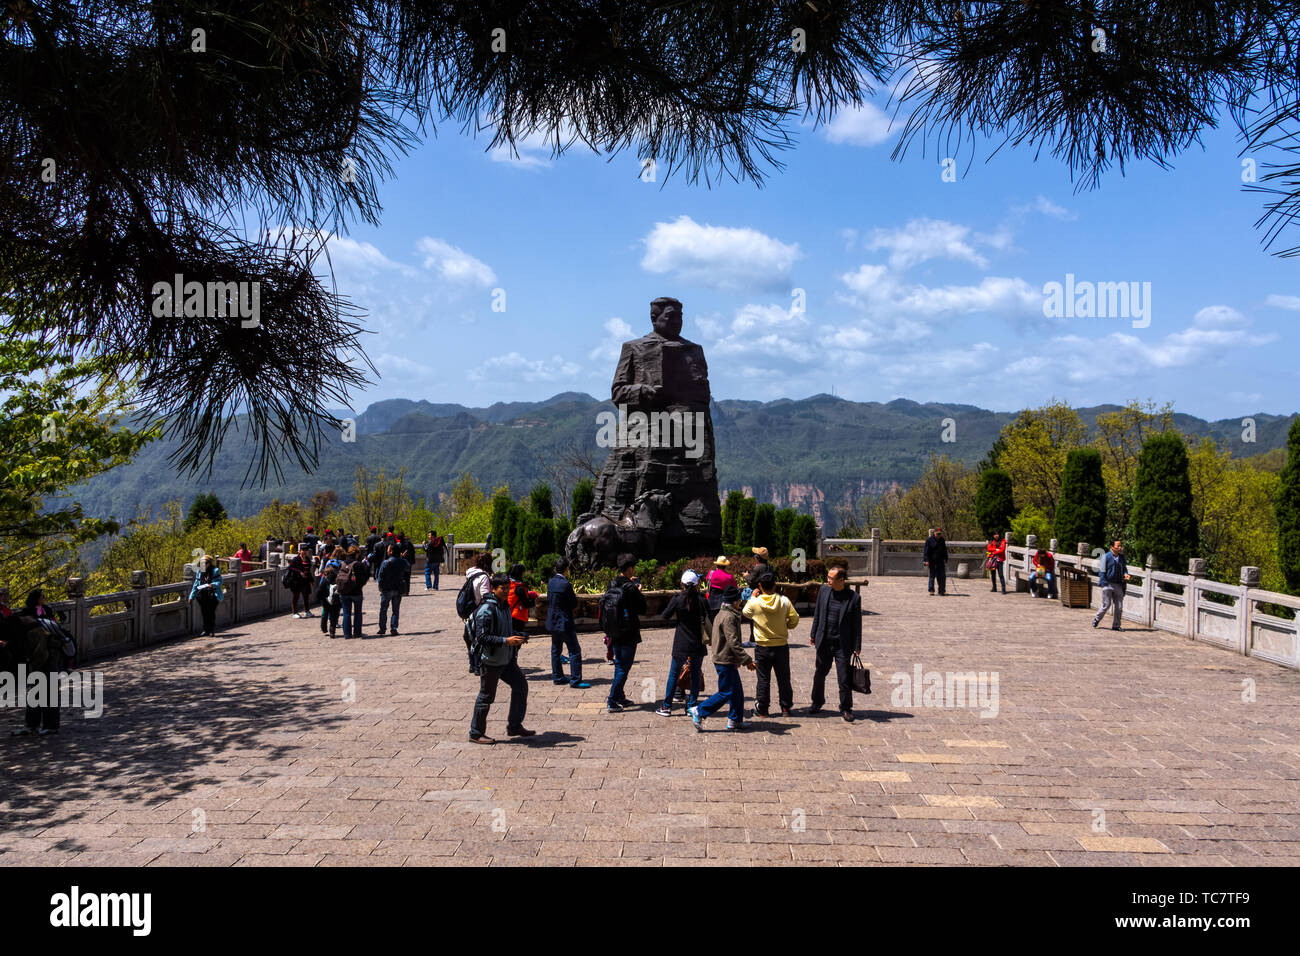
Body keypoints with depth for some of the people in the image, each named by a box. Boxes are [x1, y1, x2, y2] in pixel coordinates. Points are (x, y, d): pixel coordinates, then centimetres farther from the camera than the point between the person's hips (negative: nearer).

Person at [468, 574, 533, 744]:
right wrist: (506, 641, -29)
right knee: (486, 696, 2)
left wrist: (517, 636, 4)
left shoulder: (505, 606, 10)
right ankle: (476, 733, 17)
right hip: (490, 661, -9)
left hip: (506, 659, 9)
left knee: (521, 684, 9)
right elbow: (482, 637, -25)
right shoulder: (486, 610, -19)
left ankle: (514, 726, 20)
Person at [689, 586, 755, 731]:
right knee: (726, 692, -3)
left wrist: (740, 659, 26)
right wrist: (747, 660, -23)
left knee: (737, 691, 15)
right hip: (726, 661, -10)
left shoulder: (721, 614, 13)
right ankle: (699, 711, 0)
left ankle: (735, 720, 21)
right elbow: (733, 643, -25)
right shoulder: (729, 617, -20)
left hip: (721, 658, 10)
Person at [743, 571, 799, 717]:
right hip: (781, 646, 1)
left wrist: (752, 597, 17)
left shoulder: (754, 603, -12)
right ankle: (786, 708, 20)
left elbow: (745, 613, 9)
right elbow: (794, 620, -3)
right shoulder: (784, 601, -9)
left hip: (762, 648, -1)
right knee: (784, 679, 13)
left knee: (763, 680, 9)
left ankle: (761, 710, 15)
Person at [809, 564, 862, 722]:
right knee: (819, 674, 16)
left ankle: (845, 709, 19)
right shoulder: (823, 590, -1)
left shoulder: (853, 597, -12)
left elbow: (857, 623, -6)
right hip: (824, 642, 4)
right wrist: (813, 634, 12)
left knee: (844, 678, 1)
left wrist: (857, 646, -5)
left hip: (842, 645, -4)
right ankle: (817, 702, 37)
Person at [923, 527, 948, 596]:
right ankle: (931, 590, 6)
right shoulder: (929, 540, -5)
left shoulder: (942, 540, 11)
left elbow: (945, 551, 21)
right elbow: (926, 551, -7)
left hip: (940, 561, 5)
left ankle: (942, 591, 9)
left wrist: (946, 559, 20)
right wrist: (926, 560, -14)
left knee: (942, 576, 2)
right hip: (932, 561, -5)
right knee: (932, 575, -2)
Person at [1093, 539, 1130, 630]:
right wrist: (1104, 583, -11)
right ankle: (1097, 619, 20)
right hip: (1108, 584, -5)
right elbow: (1101, 571, -5)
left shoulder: (1122, 557, 10)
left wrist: (1125, 574, -3)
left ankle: (1116, 625, 13)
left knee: (1119, 607, 3)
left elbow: (1124, 568, 21)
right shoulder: (1106, 557, -6)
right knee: (1106, 605, -3)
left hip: (1118, 585, 5)